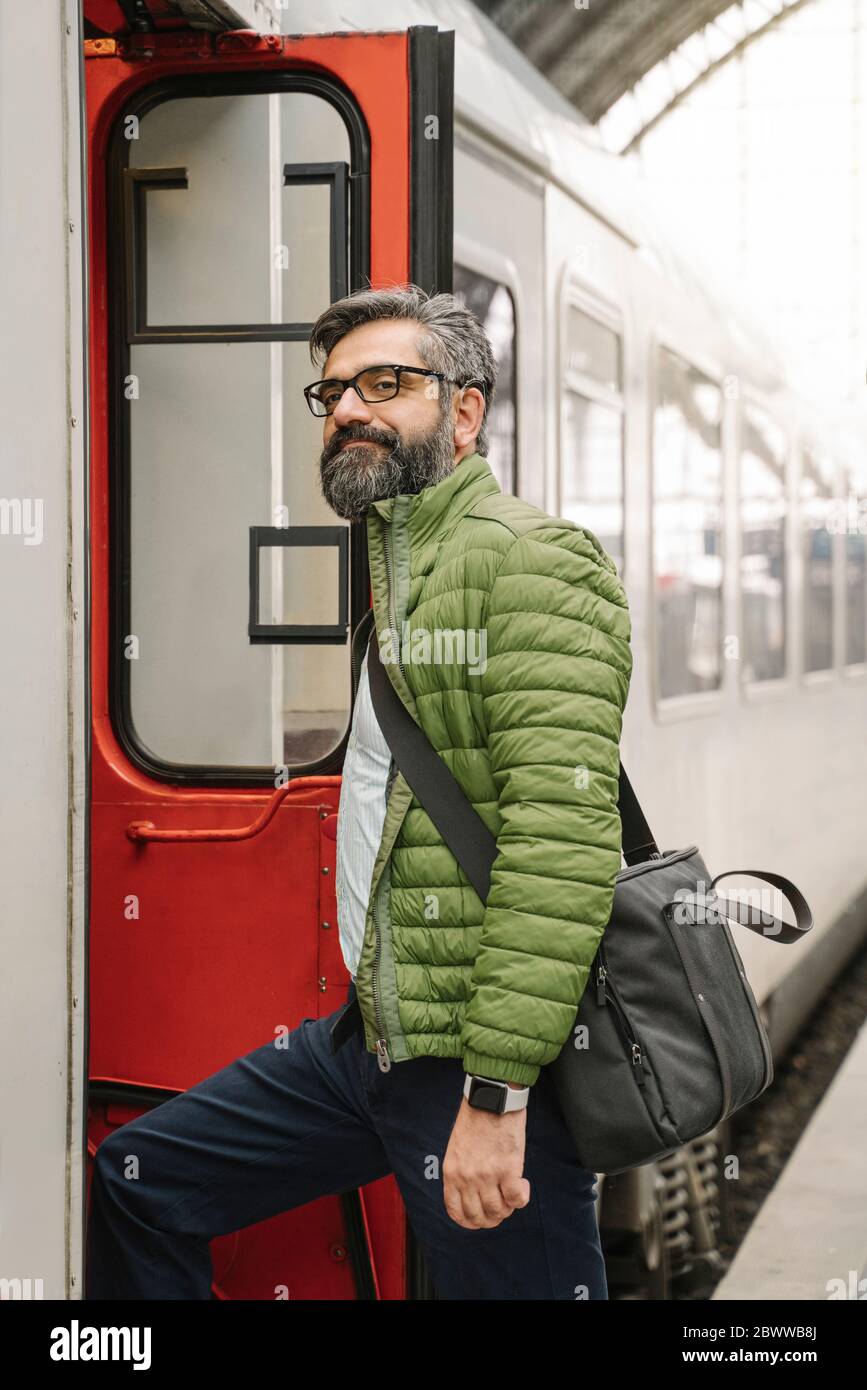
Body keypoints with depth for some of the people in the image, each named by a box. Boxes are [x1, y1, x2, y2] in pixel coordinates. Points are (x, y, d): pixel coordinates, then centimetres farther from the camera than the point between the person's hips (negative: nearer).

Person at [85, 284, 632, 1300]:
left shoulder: (532, 560, -13)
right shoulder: (380, 567, 18)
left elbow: (562, 835, -23)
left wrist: (496, 1089, -25)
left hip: (484, 1061, -9)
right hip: (368, 1031, 9)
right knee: (139, 1179, 15)